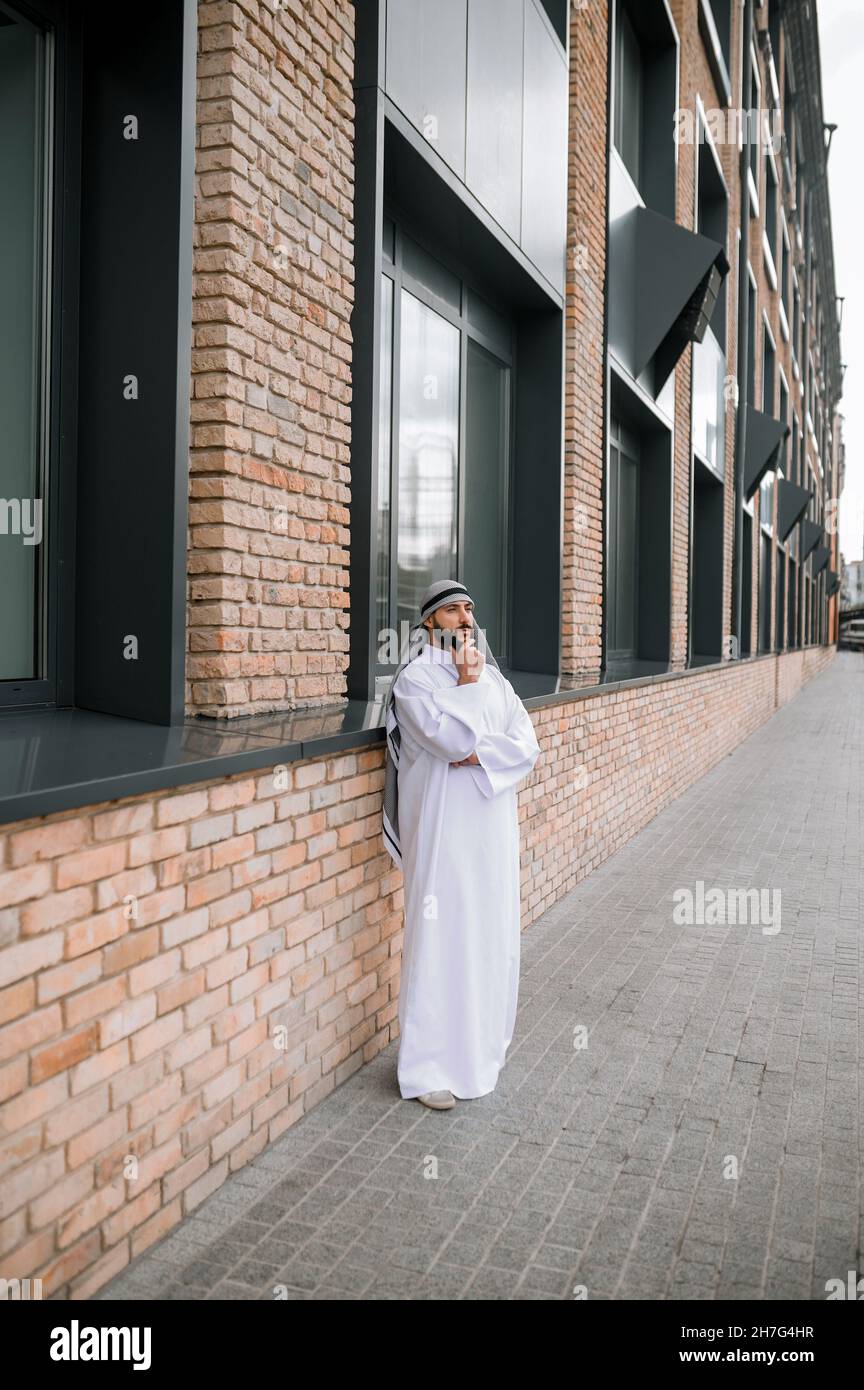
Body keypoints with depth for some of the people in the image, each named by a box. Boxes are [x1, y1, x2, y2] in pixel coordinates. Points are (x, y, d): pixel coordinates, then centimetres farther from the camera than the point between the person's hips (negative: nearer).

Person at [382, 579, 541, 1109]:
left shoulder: (493, 678, 11)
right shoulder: (414, 679, -6)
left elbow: (527, 746, 1)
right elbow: (452, 738, -20)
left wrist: (476, 755, -14)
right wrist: (466, 683, -9)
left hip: (493, 822, 6)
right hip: (442, 825, -6)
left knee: (492, 930, 12)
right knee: (441, 934, -4)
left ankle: (483, 1038, 30)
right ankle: (431, 1067, 6)